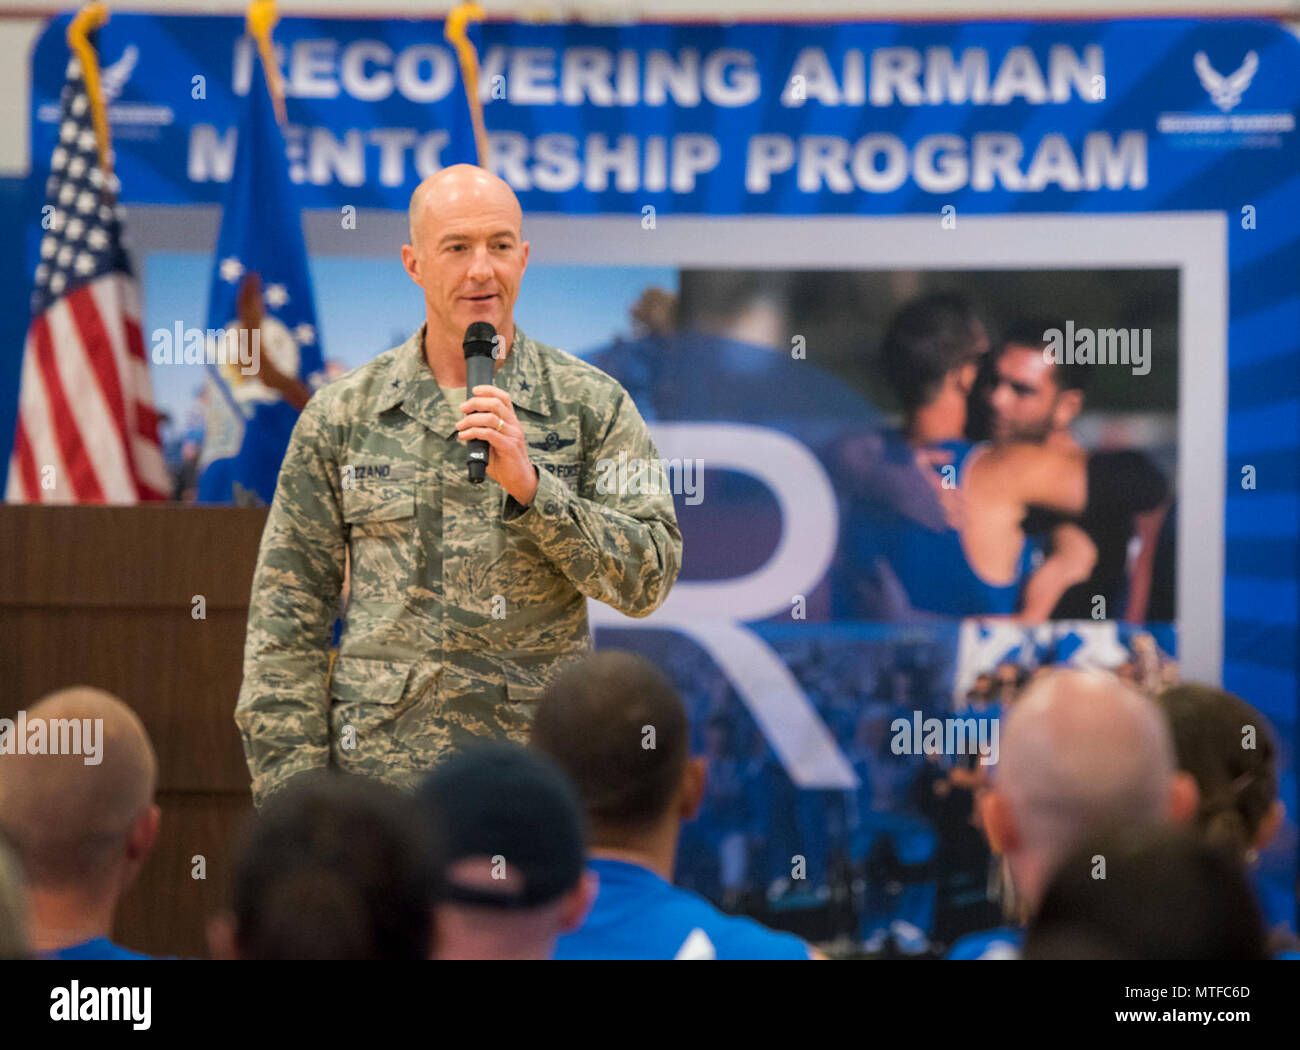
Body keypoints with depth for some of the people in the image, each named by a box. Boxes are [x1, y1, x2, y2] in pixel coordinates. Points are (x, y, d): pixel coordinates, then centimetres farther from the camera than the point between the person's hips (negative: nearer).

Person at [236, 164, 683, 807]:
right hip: (378, 769, 0)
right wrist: (292, 783, -2)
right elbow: (287, 615, 6)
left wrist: (530, 486, -16)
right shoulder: (341, 416, 6)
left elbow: (648, 581, -4)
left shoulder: (593, 406, 5)